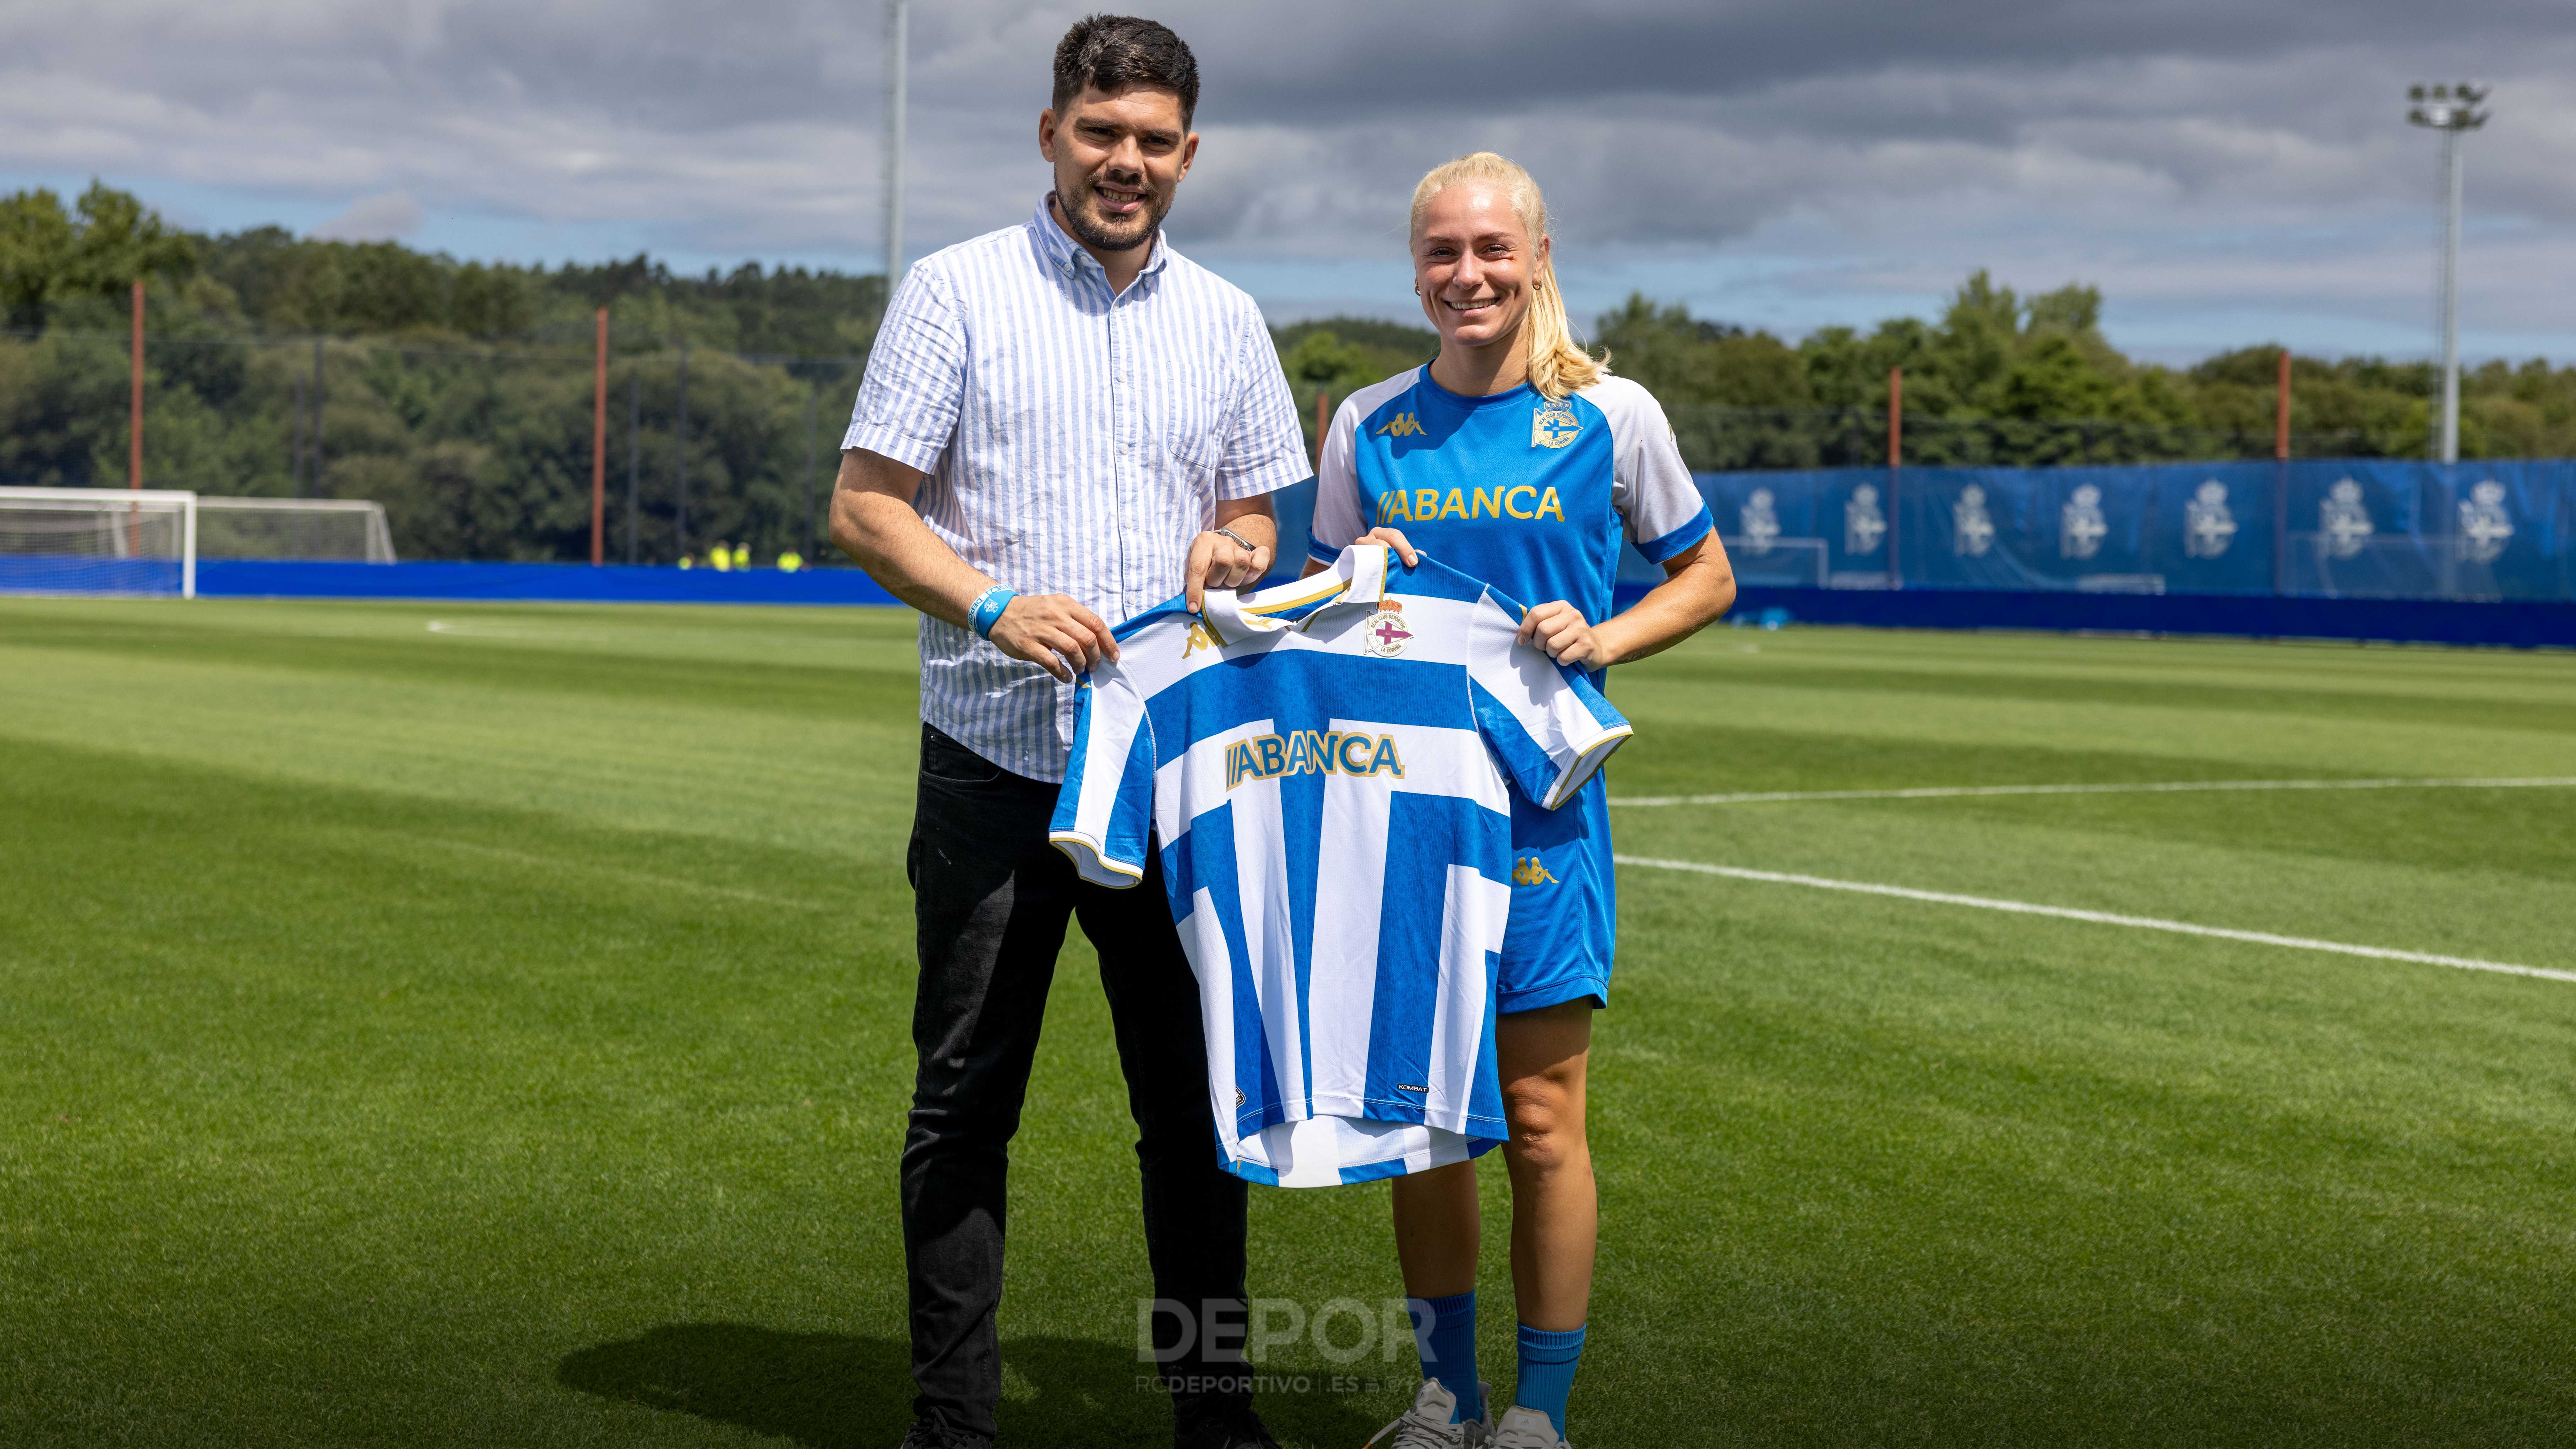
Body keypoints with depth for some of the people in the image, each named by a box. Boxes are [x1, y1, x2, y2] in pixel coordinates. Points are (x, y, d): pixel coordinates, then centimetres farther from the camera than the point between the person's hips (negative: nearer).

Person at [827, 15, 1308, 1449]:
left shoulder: (1227, 321, 13)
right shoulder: (956, 293, 1)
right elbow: (864, 507, -2)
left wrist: (1235, 554, -4)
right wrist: (995, 605, -18)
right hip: (997, 762, -3)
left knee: (1201, 1096, 6)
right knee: (966, 1101, 2)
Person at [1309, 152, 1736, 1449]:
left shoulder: (1610, 416, 0)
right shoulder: (1367, 428, 7)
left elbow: (1706, 578, 10)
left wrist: (1601, 639, -7)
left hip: (1541, 798, -3)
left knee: (1541, 1122, -2)